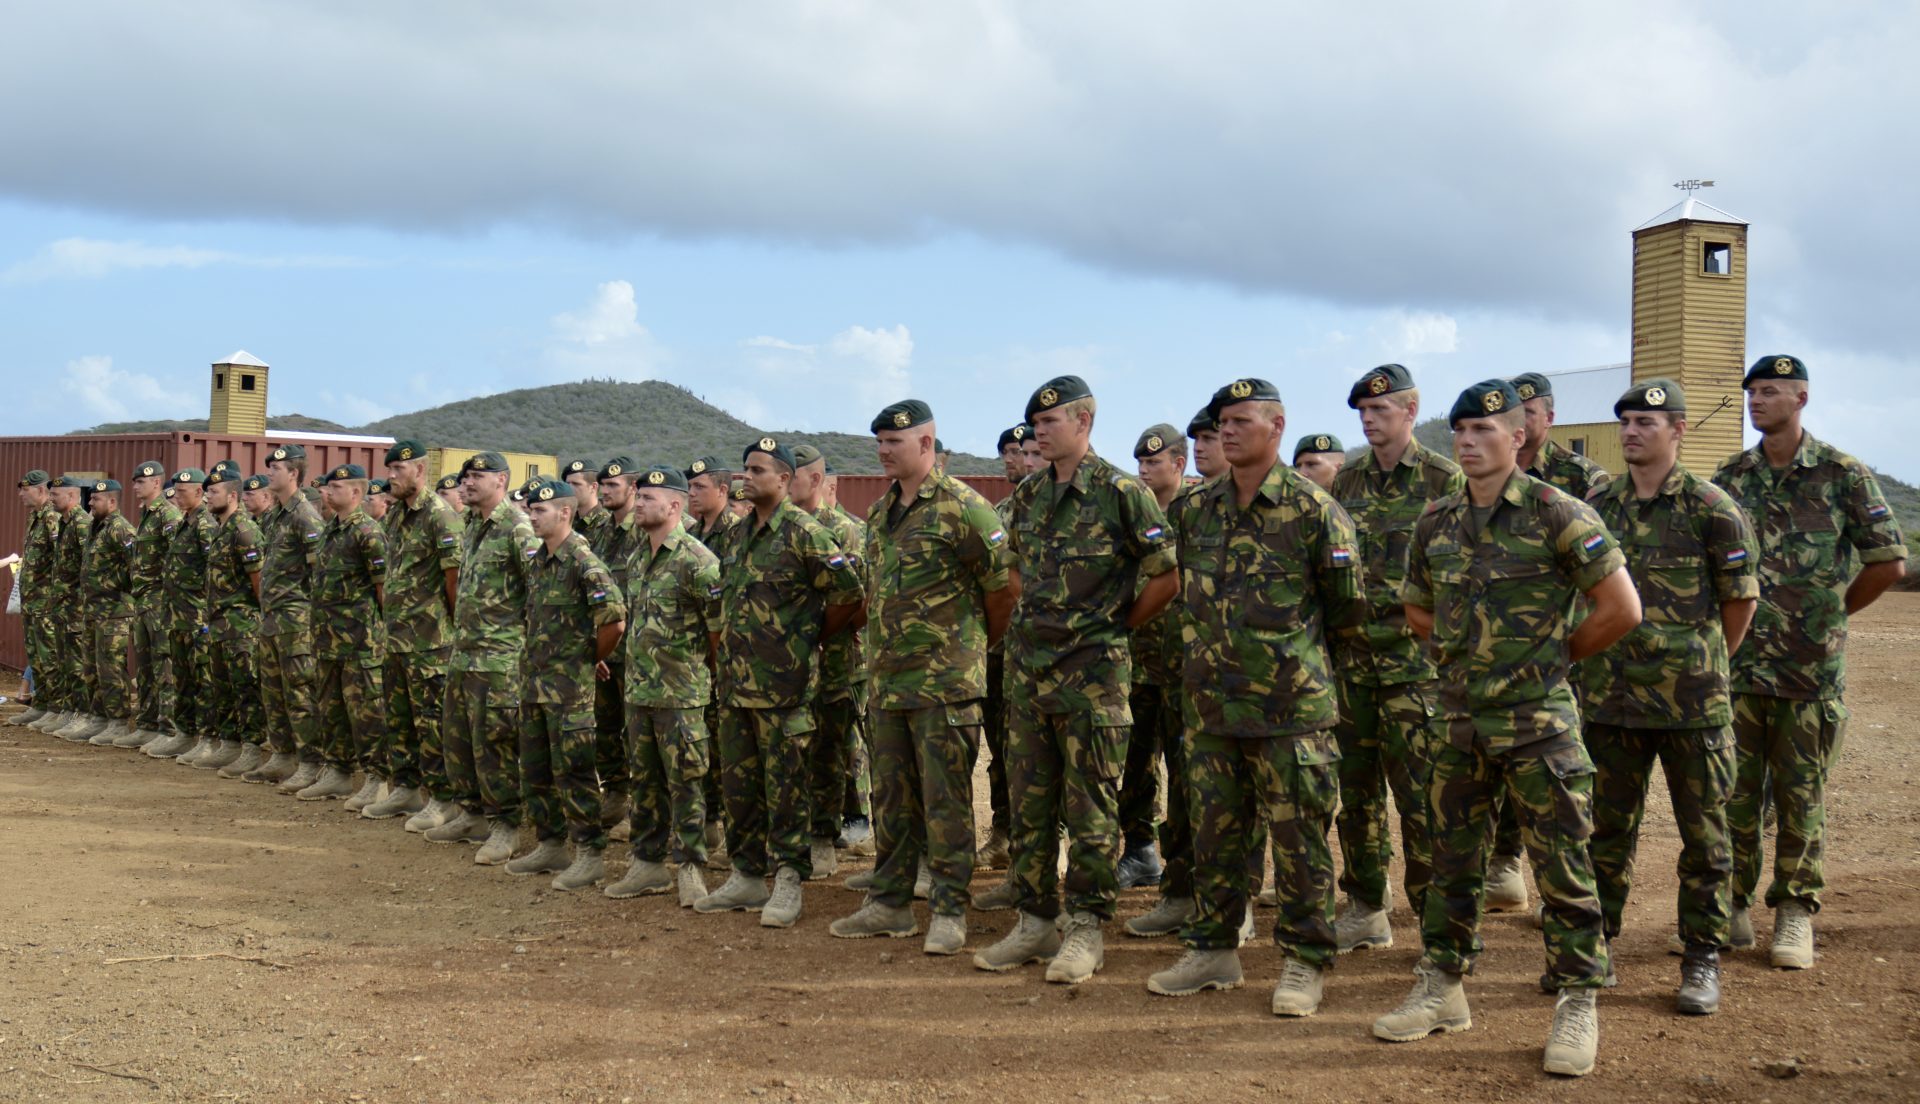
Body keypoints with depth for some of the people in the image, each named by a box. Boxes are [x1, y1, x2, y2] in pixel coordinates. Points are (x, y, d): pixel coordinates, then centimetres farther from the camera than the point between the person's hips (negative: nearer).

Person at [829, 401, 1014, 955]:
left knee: (946, 800, -2)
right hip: (888, 680, 8)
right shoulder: (879, 513, 14)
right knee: (892, 799, 13)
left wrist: (976, 645, 2)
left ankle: (949, 912, 5)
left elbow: (1003, 586, -8)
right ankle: (889, 904, 22)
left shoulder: (961, 507, -11)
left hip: (945, 682, -8)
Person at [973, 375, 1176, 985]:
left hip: (1091, 671, -6)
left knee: (1090, 809, 0)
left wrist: (1114, 626, -1)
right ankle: (1035, 922, 20)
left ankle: (1086, 929, 8)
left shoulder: (1121, 492, -9)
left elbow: (1166, 577, -8)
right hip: (1027, 665, 6)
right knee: (1028, 805, 10)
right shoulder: (1027, 496, 10)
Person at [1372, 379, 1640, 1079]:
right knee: (1453, 861, 13)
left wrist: (1556, 654, -1)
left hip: (1538, 721, -5)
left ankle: (1577, 1005, 11)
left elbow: (1621, 608, -10)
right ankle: (1441, 990, 25)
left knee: (1562, 868, 0)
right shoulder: (1437, 522, 7)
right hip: (1461, 717, 5)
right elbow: (1417, 607, 22)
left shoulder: (1557, 515, -10)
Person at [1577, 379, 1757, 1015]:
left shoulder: (1710, 509, -6)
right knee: (1607, 830, 12)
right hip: (1610, 698, 4)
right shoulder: (1597, 508, 6)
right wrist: (1599, 656, 12)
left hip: (1692, 700, -4)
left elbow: (1742, 597, 0)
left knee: (1704, 836, 6)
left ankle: (1702, 960, 16)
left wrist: (1705, 661, 8)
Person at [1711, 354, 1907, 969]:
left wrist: (1830, 613, 4)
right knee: (1735, 790, 6)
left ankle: (1795, 913, 16)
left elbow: (1888, 563, 0)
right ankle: (1732, 905, 18)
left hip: (1811, 666, -2)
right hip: (1739, 660, 2)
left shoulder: (1843, 475, -3)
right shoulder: (1731, 476, 6)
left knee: (1801, 795, 6)